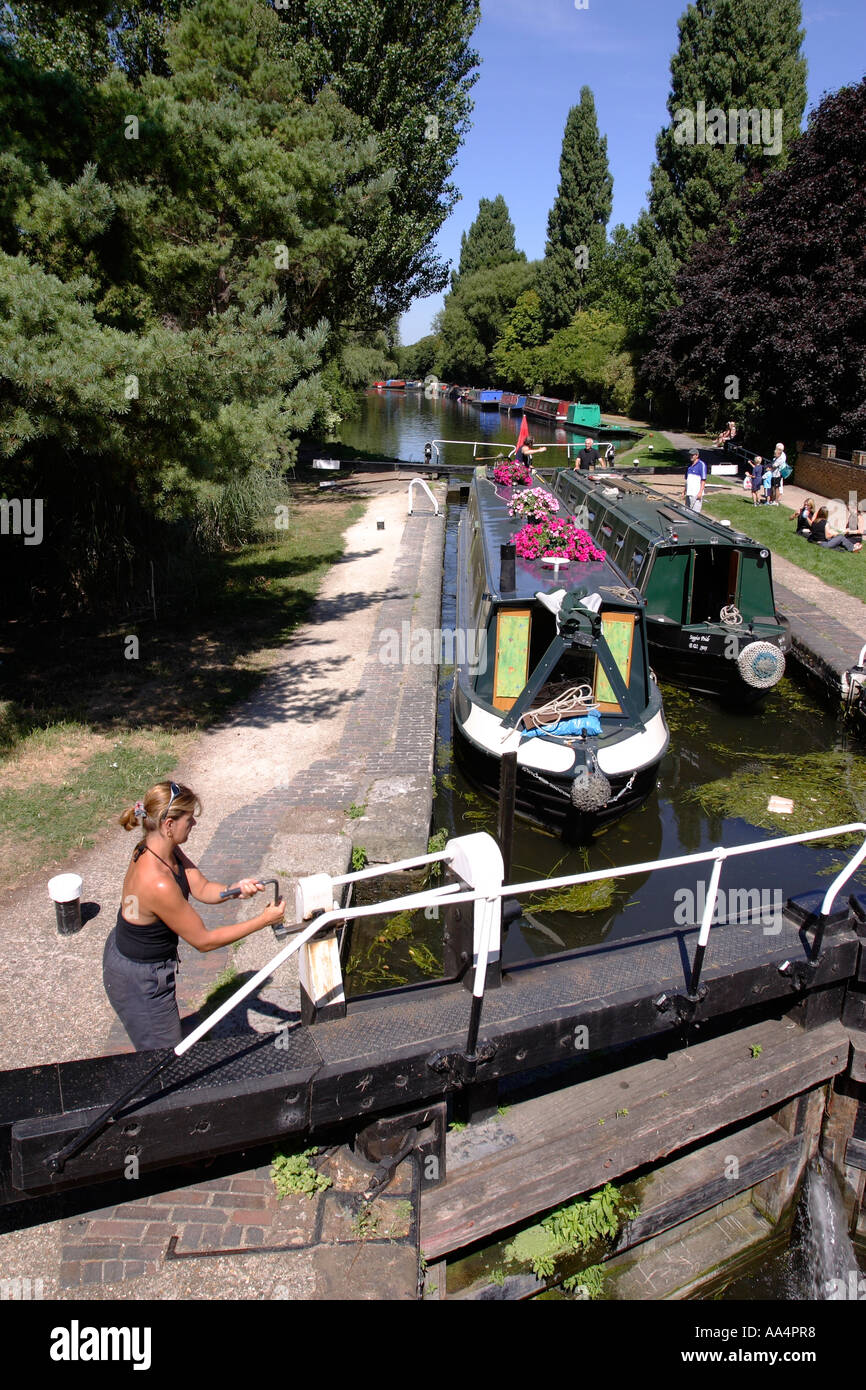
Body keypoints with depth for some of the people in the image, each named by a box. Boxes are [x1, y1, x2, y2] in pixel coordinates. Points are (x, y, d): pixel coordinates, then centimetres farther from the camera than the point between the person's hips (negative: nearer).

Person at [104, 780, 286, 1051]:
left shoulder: (161, 849, -11)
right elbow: (203, 940, -26)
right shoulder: (158, 884, -37)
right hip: (139, 982, -9)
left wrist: (234, 888, -24)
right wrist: (263, 920, -21)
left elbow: (201, 888, -3)